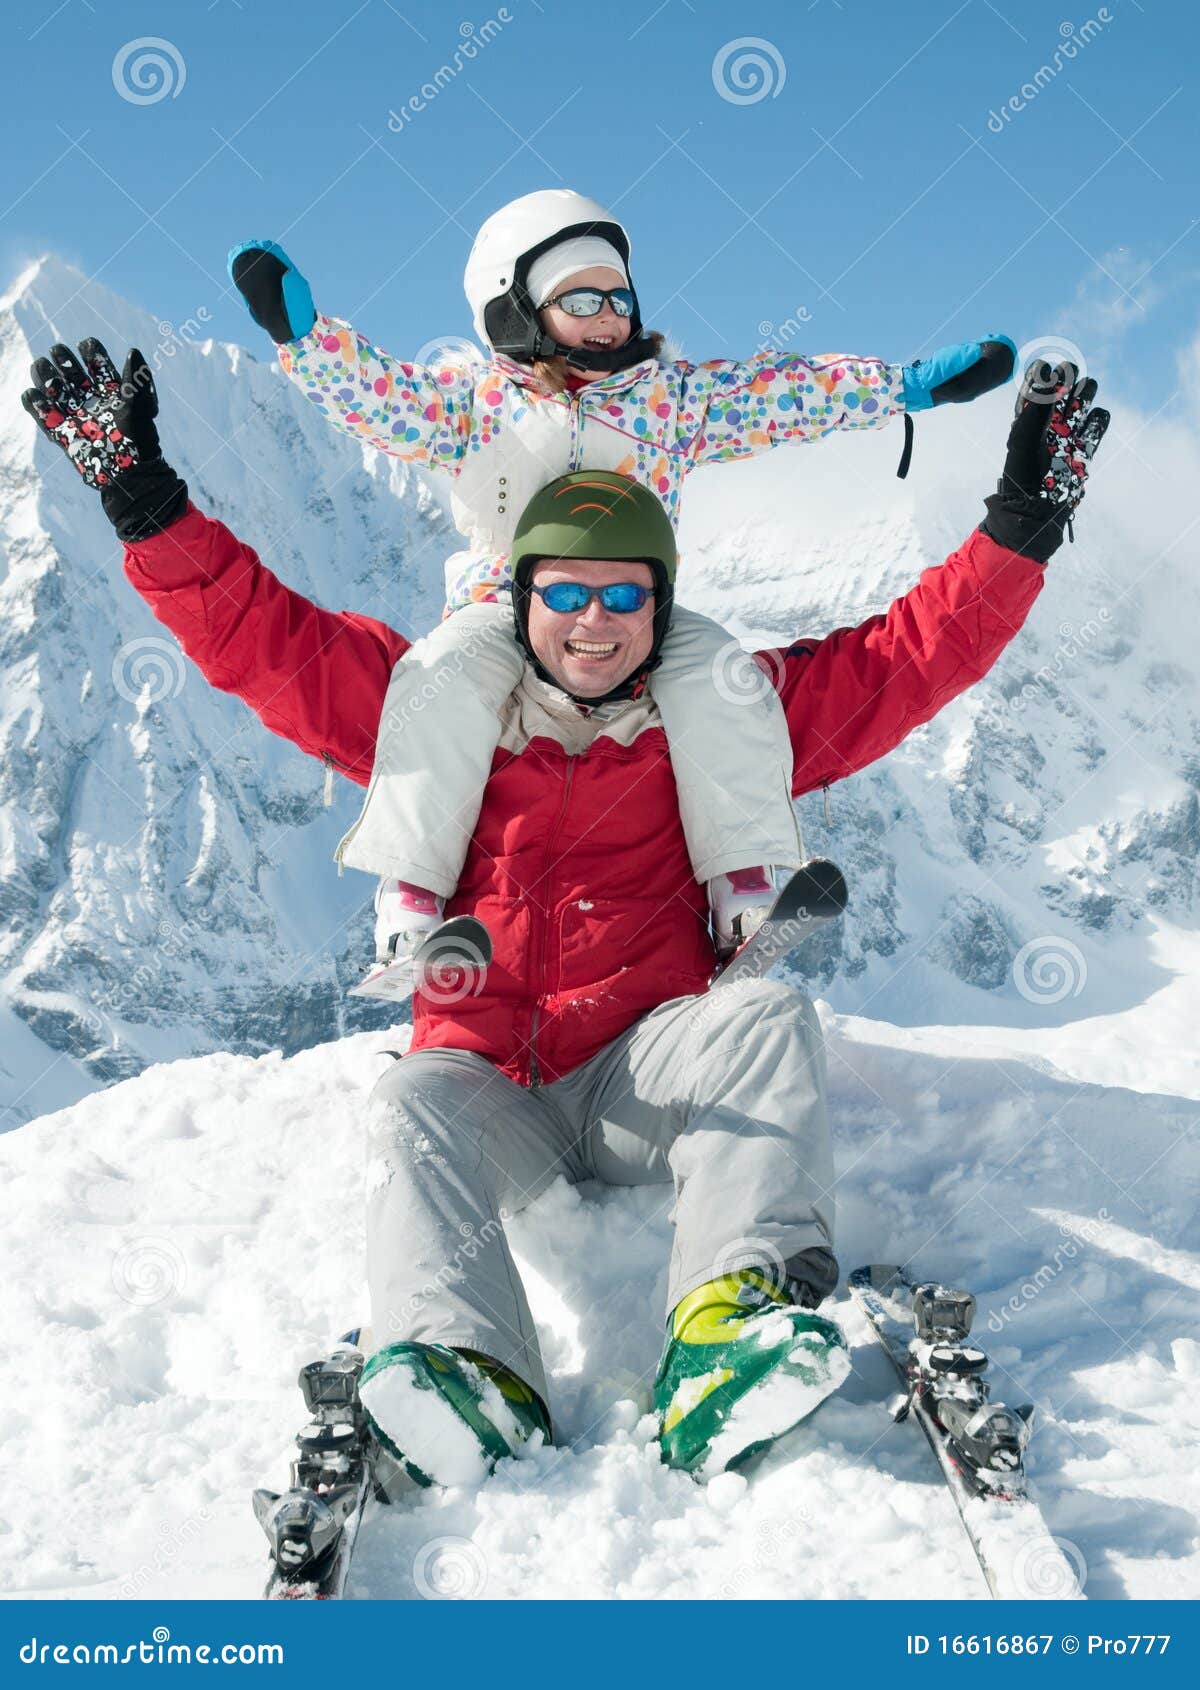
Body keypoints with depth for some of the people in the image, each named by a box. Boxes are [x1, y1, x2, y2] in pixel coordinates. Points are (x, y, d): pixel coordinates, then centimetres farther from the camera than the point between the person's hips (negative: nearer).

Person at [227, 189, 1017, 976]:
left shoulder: (668, 395, 9)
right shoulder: (471, 398, 6)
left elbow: (788, 390, 5)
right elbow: (373, 391, -6)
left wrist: (915, 385, -1)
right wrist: (299, 330, -24)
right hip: (504, 608, -1)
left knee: (717, 671, -25)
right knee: (443, 679, -31)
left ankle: (744, 885, -19)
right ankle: (411, 892, -25)